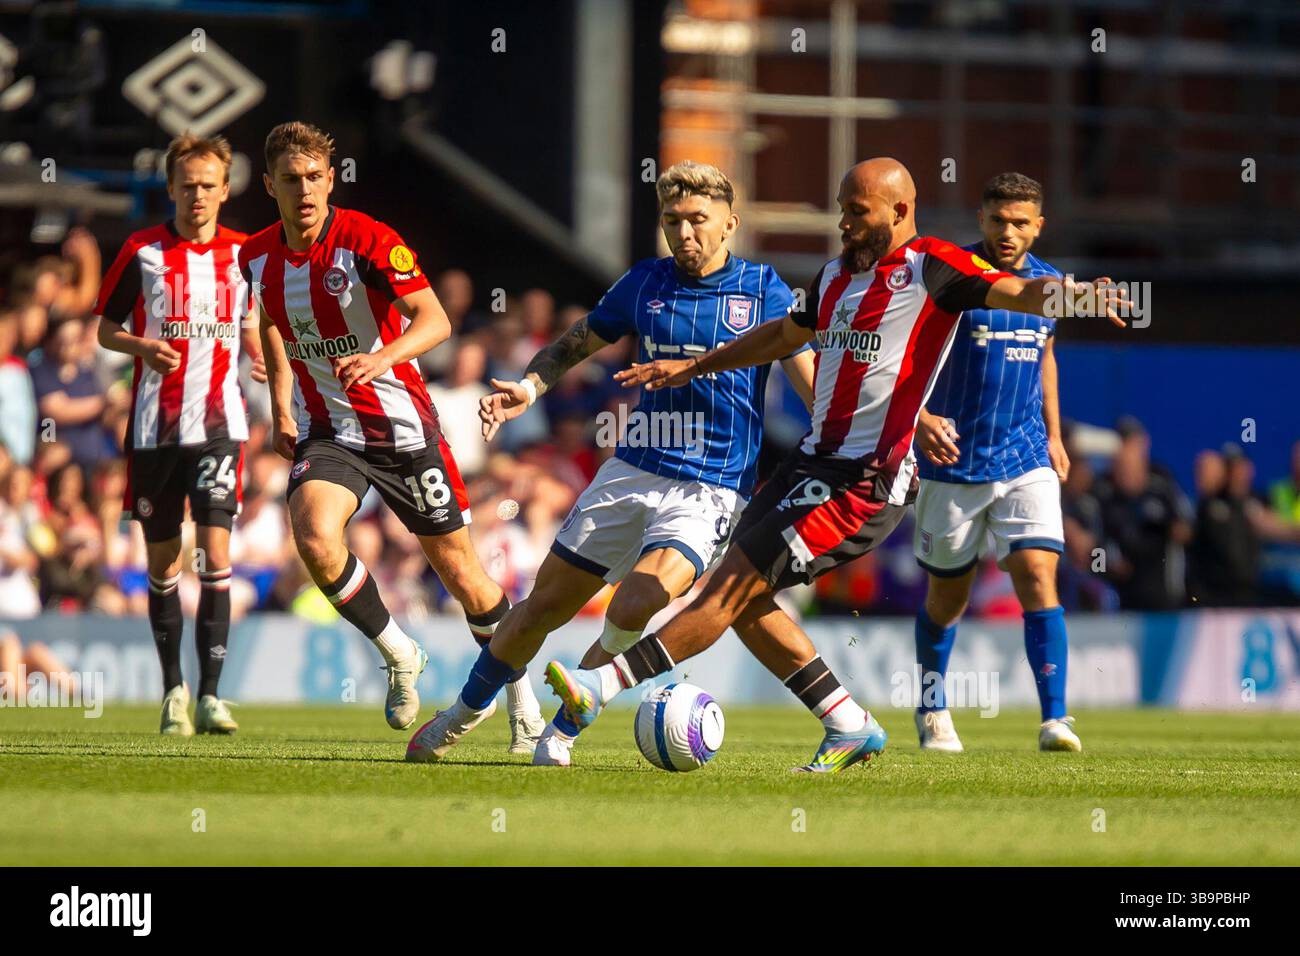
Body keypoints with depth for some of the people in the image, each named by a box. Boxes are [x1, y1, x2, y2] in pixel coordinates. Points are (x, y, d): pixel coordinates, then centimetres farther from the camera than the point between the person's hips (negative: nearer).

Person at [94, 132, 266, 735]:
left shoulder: (243, 253, 5)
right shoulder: (143, 251, 0)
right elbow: (105, 327, 7)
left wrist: (263, 362, -1)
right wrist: (141, 346, -13)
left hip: (219, 424, 0)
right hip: (154, 427, 0)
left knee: (214, 554, -12)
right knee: (162, 560, 6)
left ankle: (210, 694, -10)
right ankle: (173, 689, 20)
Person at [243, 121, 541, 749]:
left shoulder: (366, 241, -17)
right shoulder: (258, 257, 0)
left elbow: (434, 320, -27)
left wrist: (383, 357, -46)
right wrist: (281, 409, 15)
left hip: (400, 425, -3)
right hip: (325, 430, 3)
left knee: (458, 568, 3)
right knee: (314, 538, -25)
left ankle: (523, 703, 24)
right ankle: (399, 657, -1)